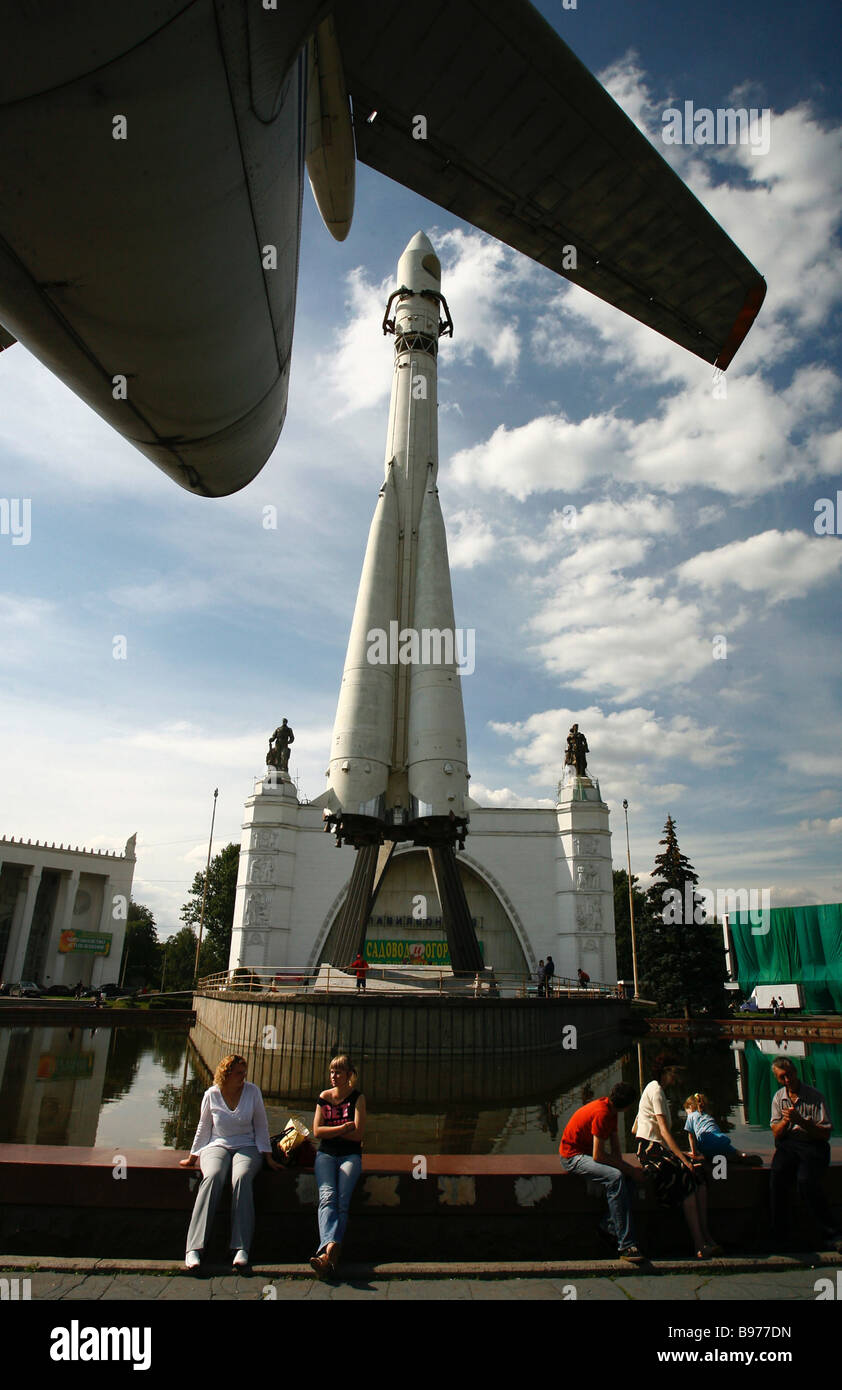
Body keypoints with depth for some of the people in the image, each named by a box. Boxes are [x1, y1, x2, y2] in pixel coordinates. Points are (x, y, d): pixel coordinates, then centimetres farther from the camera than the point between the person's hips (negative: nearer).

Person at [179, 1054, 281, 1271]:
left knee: (241, 1177, -33)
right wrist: (193, 1157, 17)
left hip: (247, 1146, 0)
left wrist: (268, 1157, 4)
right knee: (212, 1176, -33)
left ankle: (242, 1248, -35)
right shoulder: (211, 1094, 1)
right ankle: (194, 1248, -36)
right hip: (217, 1145, 0)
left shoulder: (252, 1092, 0)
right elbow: (203, 1128, 14)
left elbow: (261, 1126, 6)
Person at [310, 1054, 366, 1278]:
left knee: (342, 1201, -25)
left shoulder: (357, 1098, 3)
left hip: (350, 1155, -1)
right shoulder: (324, 1097, 11)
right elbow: (317, 1131, 2)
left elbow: (358, 1134, -5)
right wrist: (343, 1128, -7)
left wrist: (330, 1130, -1)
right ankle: (331, 1247, -45)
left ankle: (325, 1254, -37)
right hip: (326, 1154, 1)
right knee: (327, 1196, -26)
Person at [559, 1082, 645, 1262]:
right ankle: (626, 1245, -25)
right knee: (615, 1177, -29)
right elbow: (598, 1156, -27)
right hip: (573, 1157, -9)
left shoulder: (610, 1108, 2)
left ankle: (609, 1227, -2)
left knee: (628, 1175, -9)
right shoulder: (602, 1114, -27)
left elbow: (614, 1143, 10)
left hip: (588, 1152, 9)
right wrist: (628, 1169, -20)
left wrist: (621, 1164, -7)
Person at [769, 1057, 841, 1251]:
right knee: (777, 1178, -25)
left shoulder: (815, 1096, -2)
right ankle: (779, 1237, -14)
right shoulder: (778, 1097, 12)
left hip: (813, 1144, -3)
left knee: (805, 1180, -31)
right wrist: (786, 1121, -10)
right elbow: (777, 1133, 11)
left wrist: (800, 1121, -18)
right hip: (787, 1145, 3)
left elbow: (826, 1134, -4)